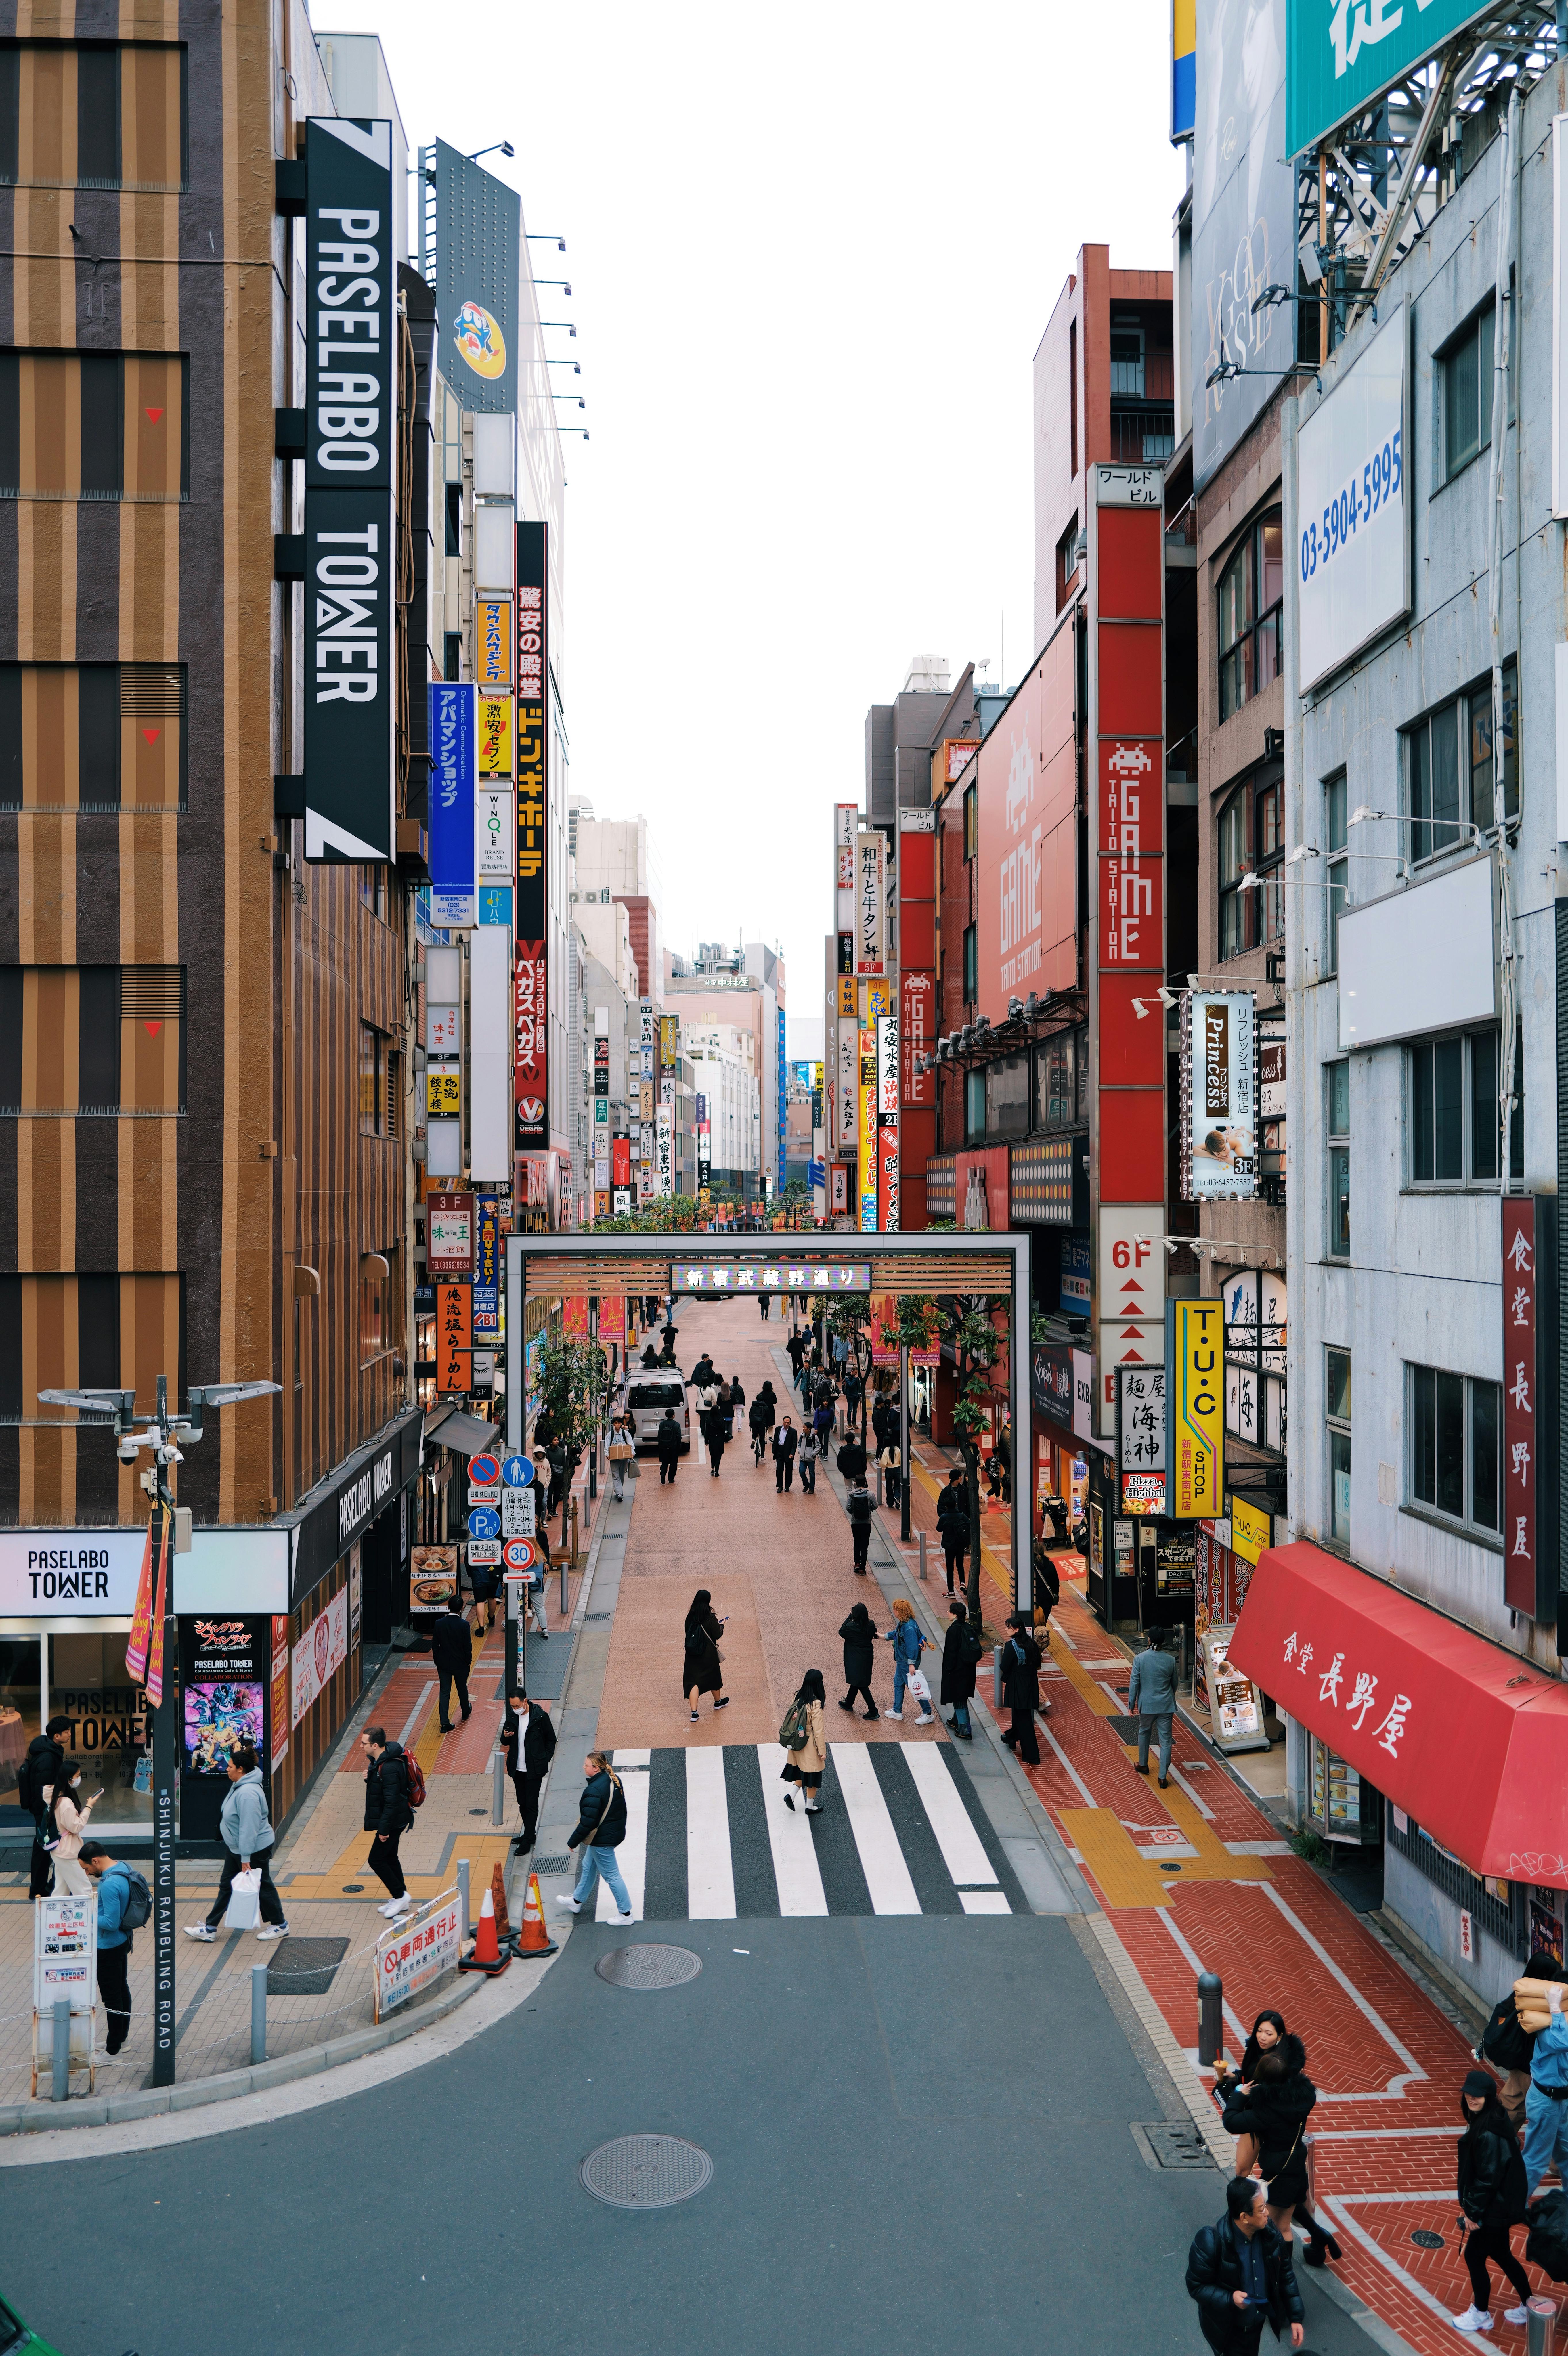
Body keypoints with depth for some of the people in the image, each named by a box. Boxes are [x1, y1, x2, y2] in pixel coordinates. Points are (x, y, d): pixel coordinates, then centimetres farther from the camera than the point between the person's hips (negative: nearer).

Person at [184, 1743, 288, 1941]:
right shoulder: (240, 1785, 1)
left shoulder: (248, 1794, -31)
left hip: (255, 1849, -10)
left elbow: (249, 1829, -30)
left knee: (263, 1886, 6)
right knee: (226, 1885, 16)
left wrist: (246, 1859, -27)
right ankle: (210, 1928, 25)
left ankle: (280, 1926, 23)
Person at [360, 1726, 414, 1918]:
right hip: (393, 1820, 10)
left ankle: (400, 1895, 11)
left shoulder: (389, 1768, -29)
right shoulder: (379, 1760, 2)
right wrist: (369, 1777, -6)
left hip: (393, 1821, -10)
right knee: (389, 1858, 18)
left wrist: (384, 1829, -22)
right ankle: (400, 1900, 29)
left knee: (376, 1860, 0)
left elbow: (392, 1801, -28)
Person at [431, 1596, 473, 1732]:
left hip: (443, 1664, 1)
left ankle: (445, 1723, 3)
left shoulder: (439, 1624, -11)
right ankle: (466, 1712, 44)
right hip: (460, 1664, -1)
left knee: (445, 1692, 6)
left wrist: (437, 1662, 9)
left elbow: (435, 1646, -4)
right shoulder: (464, 1625, -19)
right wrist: (468, 1661, 3)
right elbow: (468, 1647, -14)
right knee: (462, 1689, 21)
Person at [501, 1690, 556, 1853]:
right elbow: (505, 1742, 9)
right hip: (517, 1768, 5)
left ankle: (528, 1840, 6)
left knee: (531, 1804, -1)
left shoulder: (541, 1716, -14)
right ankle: (530, 1834, 29)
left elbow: (551, 1740, -3)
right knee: (522, 1803, 15)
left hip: (534, 1769, -5)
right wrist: (506, 1737, -14)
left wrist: (545, 1760, -7)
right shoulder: (512, 1716, -1)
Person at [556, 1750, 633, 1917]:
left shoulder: (593, 1791, -29)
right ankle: (577, 1902, 43)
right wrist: (620, 1828, 25)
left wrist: (573, 1841, -12)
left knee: (611, 1875, 5)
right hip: (616, 1833, 10)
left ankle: (626, 1914, 16)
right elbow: (622, 1808, 12)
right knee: (588, 1867, 25)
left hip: (602, 1840, -10)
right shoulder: (615, 1780, -1)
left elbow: (588, 1822, -26)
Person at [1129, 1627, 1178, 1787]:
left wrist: (1131, 1705, 1)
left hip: (1146, 1705, 0)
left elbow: (1134, 1683, -9)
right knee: (1165, 1740, 6)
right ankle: (1163, 1777, 6)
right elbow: (1174, 1685, 7)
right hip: (1166, 1706, 0)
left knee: (1144, 1733, 24)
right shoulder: (1170, 1660, -7)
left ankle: (1143, 1765, 39)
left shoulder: (1140, 1659, -13)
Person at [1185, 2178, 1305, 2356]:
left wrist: (1296, 2318, 1)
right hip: (1227, 2328, -5)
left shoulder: (1269, 2232, -16)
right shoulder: (1210, 2243, -30)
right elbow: (1196, 2286, -21)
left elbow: (1285, 2274, -1)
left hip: (1258, 2322, 5)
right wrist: (1230, 2298, -35)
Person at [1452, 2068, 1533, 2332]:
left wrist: (1474, 2211, -14)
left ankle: (1481, 2315, 26)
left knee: (1474, 2256, 8)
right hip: (1501, 2204, 9)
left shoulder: (1489, 2133, -31)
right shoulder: (1494, 2119, -2)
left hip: (1494, 2210, -9)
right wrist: (1472, 2206, 15)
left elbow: (1488, 2177, -25)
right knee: (1500, 2254, 24)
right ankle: (1528, 2307, 38)